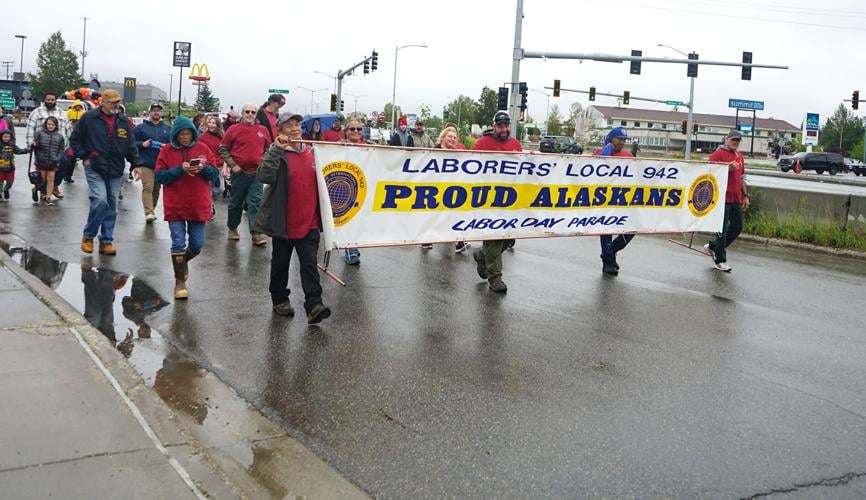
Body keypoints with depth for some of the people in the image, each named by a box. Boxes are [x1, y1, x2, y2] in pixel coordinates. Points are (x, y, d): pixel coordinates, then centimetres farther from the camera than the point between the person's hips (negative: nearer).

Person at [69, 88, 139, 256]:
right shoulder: (89, 118, -2)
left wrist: (135, 164, 4)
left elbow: (131, 145, 13)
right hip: (94, 169, -4)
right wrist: (84, 157, -2)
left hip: (116, 172, 4)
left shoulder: (123, 121, 8)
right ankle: (88, 236, 2)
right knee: (100, 200, -18)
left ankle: (106, 241, 17)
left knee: (111, 206, 7)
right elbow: (75, 139, 6)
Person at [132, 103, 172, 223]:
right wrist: (142, 144, -14)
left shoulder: (168, 129, 14)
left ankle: (151, 210, 25)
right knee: (147, 188, -14)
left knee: (156, 189, 11)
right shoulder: (140, 128, 5)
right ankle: (149, 213, -19)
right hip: (146, 163, -4)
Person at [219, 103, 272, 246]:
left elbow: (268, 148, 17)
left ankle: (255, 234, -8)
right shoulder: (234, 129, -1)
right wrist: (232, 165, -7)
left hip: (256, 173, 1)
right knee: (236, 202, 12)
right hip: (239, 172, -1)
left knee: (255, 202, -6)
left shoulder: (262, 130, 6)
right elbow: (223, 149, 1)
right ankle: (232, 228, 29)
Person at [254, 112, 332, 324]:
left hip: (309, 222, 3)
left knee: (309, 263, -4)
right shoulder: (276, 153, -5)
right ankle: (279, 299, 28)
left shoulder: (312, 153, 9)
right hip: (284, 223, -3)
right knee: (281, 263, 12)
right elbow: (264, 176, -25)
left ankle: (313, 305, -9)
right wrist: (276, 149, -26)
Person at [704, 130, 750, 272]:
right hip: (722, 198, -8)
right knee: (722, 229, -2)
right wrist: (728, 168, -22)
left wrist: (745, 195, 20)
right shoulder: (718, 154, -6)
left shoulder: (740, 157, 18)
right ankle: (720, 261, 6)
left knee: (737, 227, 9)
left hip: (736, 199, 8)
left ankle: (713, 246, 25)